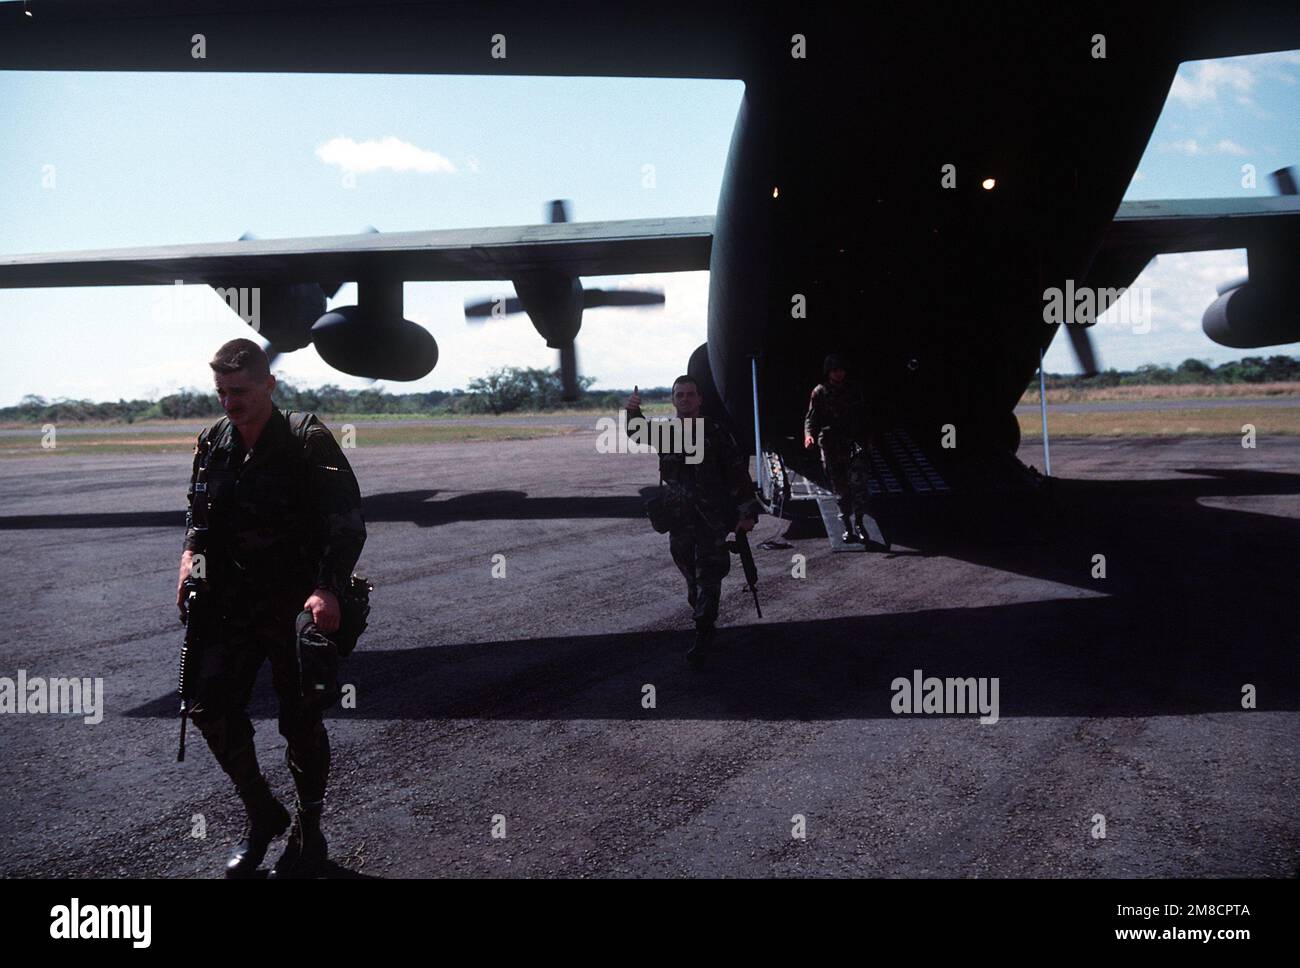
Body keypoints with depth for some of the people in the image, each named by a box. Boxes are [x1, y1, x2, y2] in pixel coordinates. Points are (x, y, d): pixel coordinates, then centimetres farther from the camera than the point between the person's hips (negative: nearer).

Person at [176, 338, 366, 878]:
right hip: (231, 605, 5)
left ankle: (308, 835, 22)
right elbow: (198, 514, 19)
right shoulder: (213, 444, 5)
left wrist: (328, 589, -30)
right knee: (211, 706, -3)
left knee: (300, 722, 4)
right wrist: (191, 555, -1)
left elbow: (347, 523, -17)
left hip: (295, 606, -5)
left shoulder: (308, 443, -12)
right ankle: (262, 814, 18)